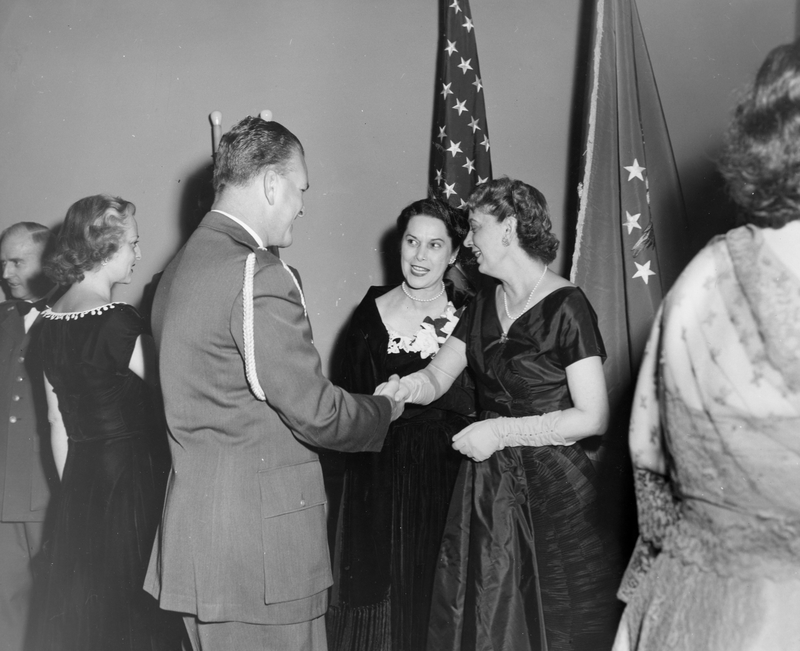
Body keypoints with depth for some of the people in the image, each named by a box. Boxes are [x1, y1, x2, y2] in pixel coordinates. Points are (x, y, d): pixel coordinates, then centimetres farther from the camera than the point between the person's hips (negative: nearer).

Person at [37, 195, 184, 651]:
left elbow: (58, 420, 11)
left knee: (82, 612, 16)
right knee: (134, 614, 4)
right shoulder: (118, 321, -18)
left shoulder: (51, 322, 6)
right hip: (132, 479, -7)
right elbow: (164, 391, -11)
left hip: (79, 483, 8)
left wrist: (72, 489, 17)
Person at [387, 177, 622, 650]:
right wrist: (410, 385, -13)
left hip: (553, 492, -6)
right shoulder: (485, 304, 9)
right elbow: (438, 377, 9)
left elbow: (593, 417, -16)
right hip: (488, 487, 6)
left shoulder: (565, 307, -13)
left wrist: (503, 431, -17)